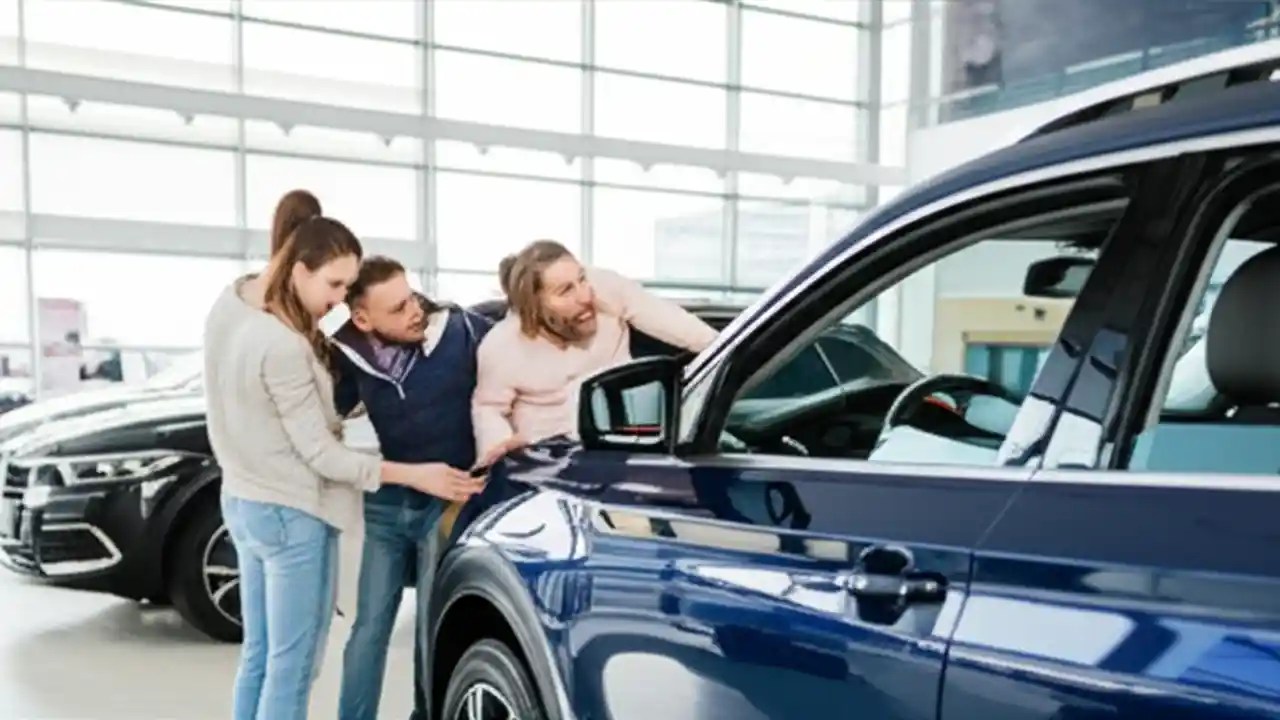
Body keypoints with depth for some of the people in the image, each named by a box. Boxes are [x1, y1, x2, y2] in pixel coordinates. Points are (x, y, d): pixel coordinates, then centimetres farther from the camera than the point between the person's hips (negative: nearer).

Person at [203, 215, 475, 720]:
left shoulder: (232, 300, 0)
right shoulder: (283, 347, -27)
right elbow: (321, 455, -21)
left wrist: (315, 341, -1)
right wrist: (414, 475, -17)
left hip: (242, 500, 10)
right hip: (291, 514, -10)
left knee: (258, 657, 18)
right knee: (291, 669, 2)